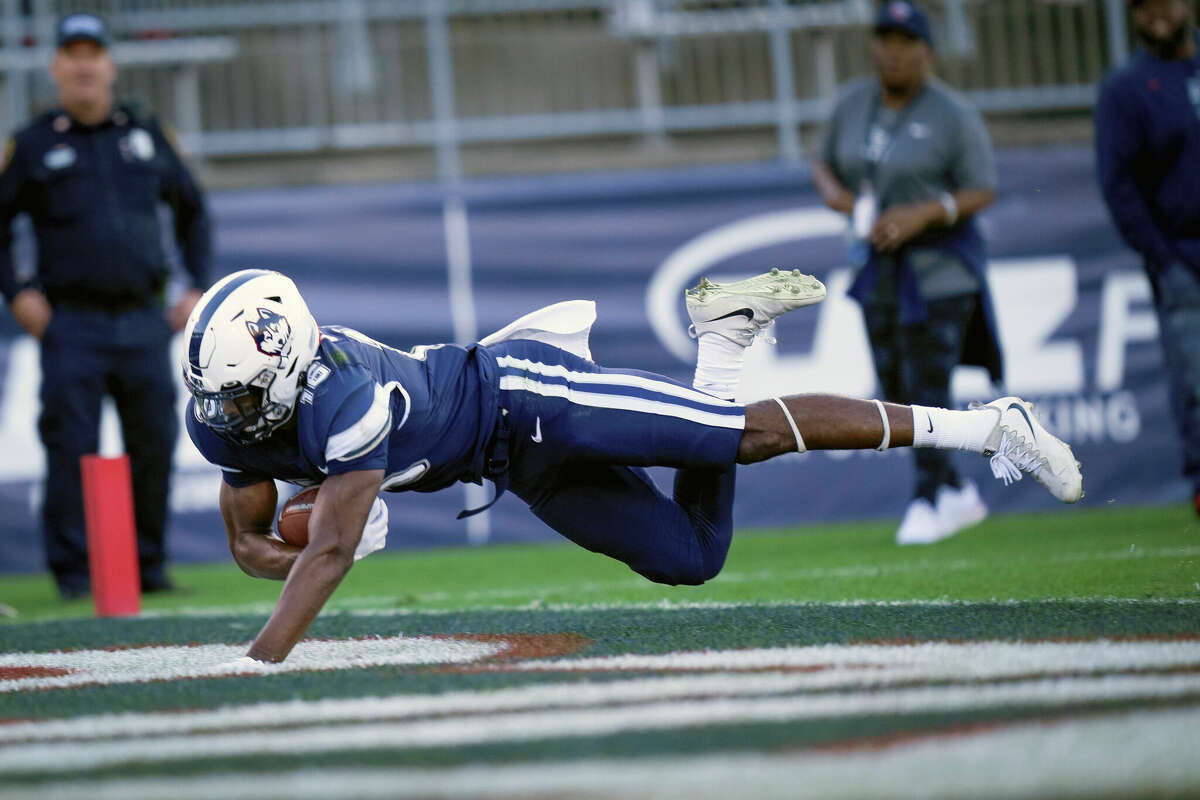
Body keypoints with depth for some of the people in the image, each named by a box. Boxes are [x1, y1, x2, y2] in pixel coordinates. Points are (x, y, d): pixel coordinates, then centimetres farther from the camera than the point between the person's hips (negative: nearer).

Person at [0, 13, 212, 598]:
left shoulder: (146, 136, 13)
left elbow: (191, 209, 22)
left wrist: (198, 286, 12)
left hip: (144, 323, 3)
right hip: (71, 325, -3)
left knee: (154, 444, 2)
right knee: (72, 450, -8)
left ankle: (148, 565, 13)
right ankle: (72, 571, -2)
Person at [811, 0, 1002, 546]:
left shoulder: (953, 116, -11)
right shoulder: (853, 106, 6)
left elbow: (982, 192, -11)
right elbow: (825, 167, 17)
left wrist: (922, 213, -24)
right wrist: (833, 192, -6)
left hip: (940, 266, -6)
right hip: (877, 267, 6)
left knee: (927, 388, -10)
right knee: (897, 393, 8)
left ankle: (929, 500, -1)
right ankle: (958, 495, 21)